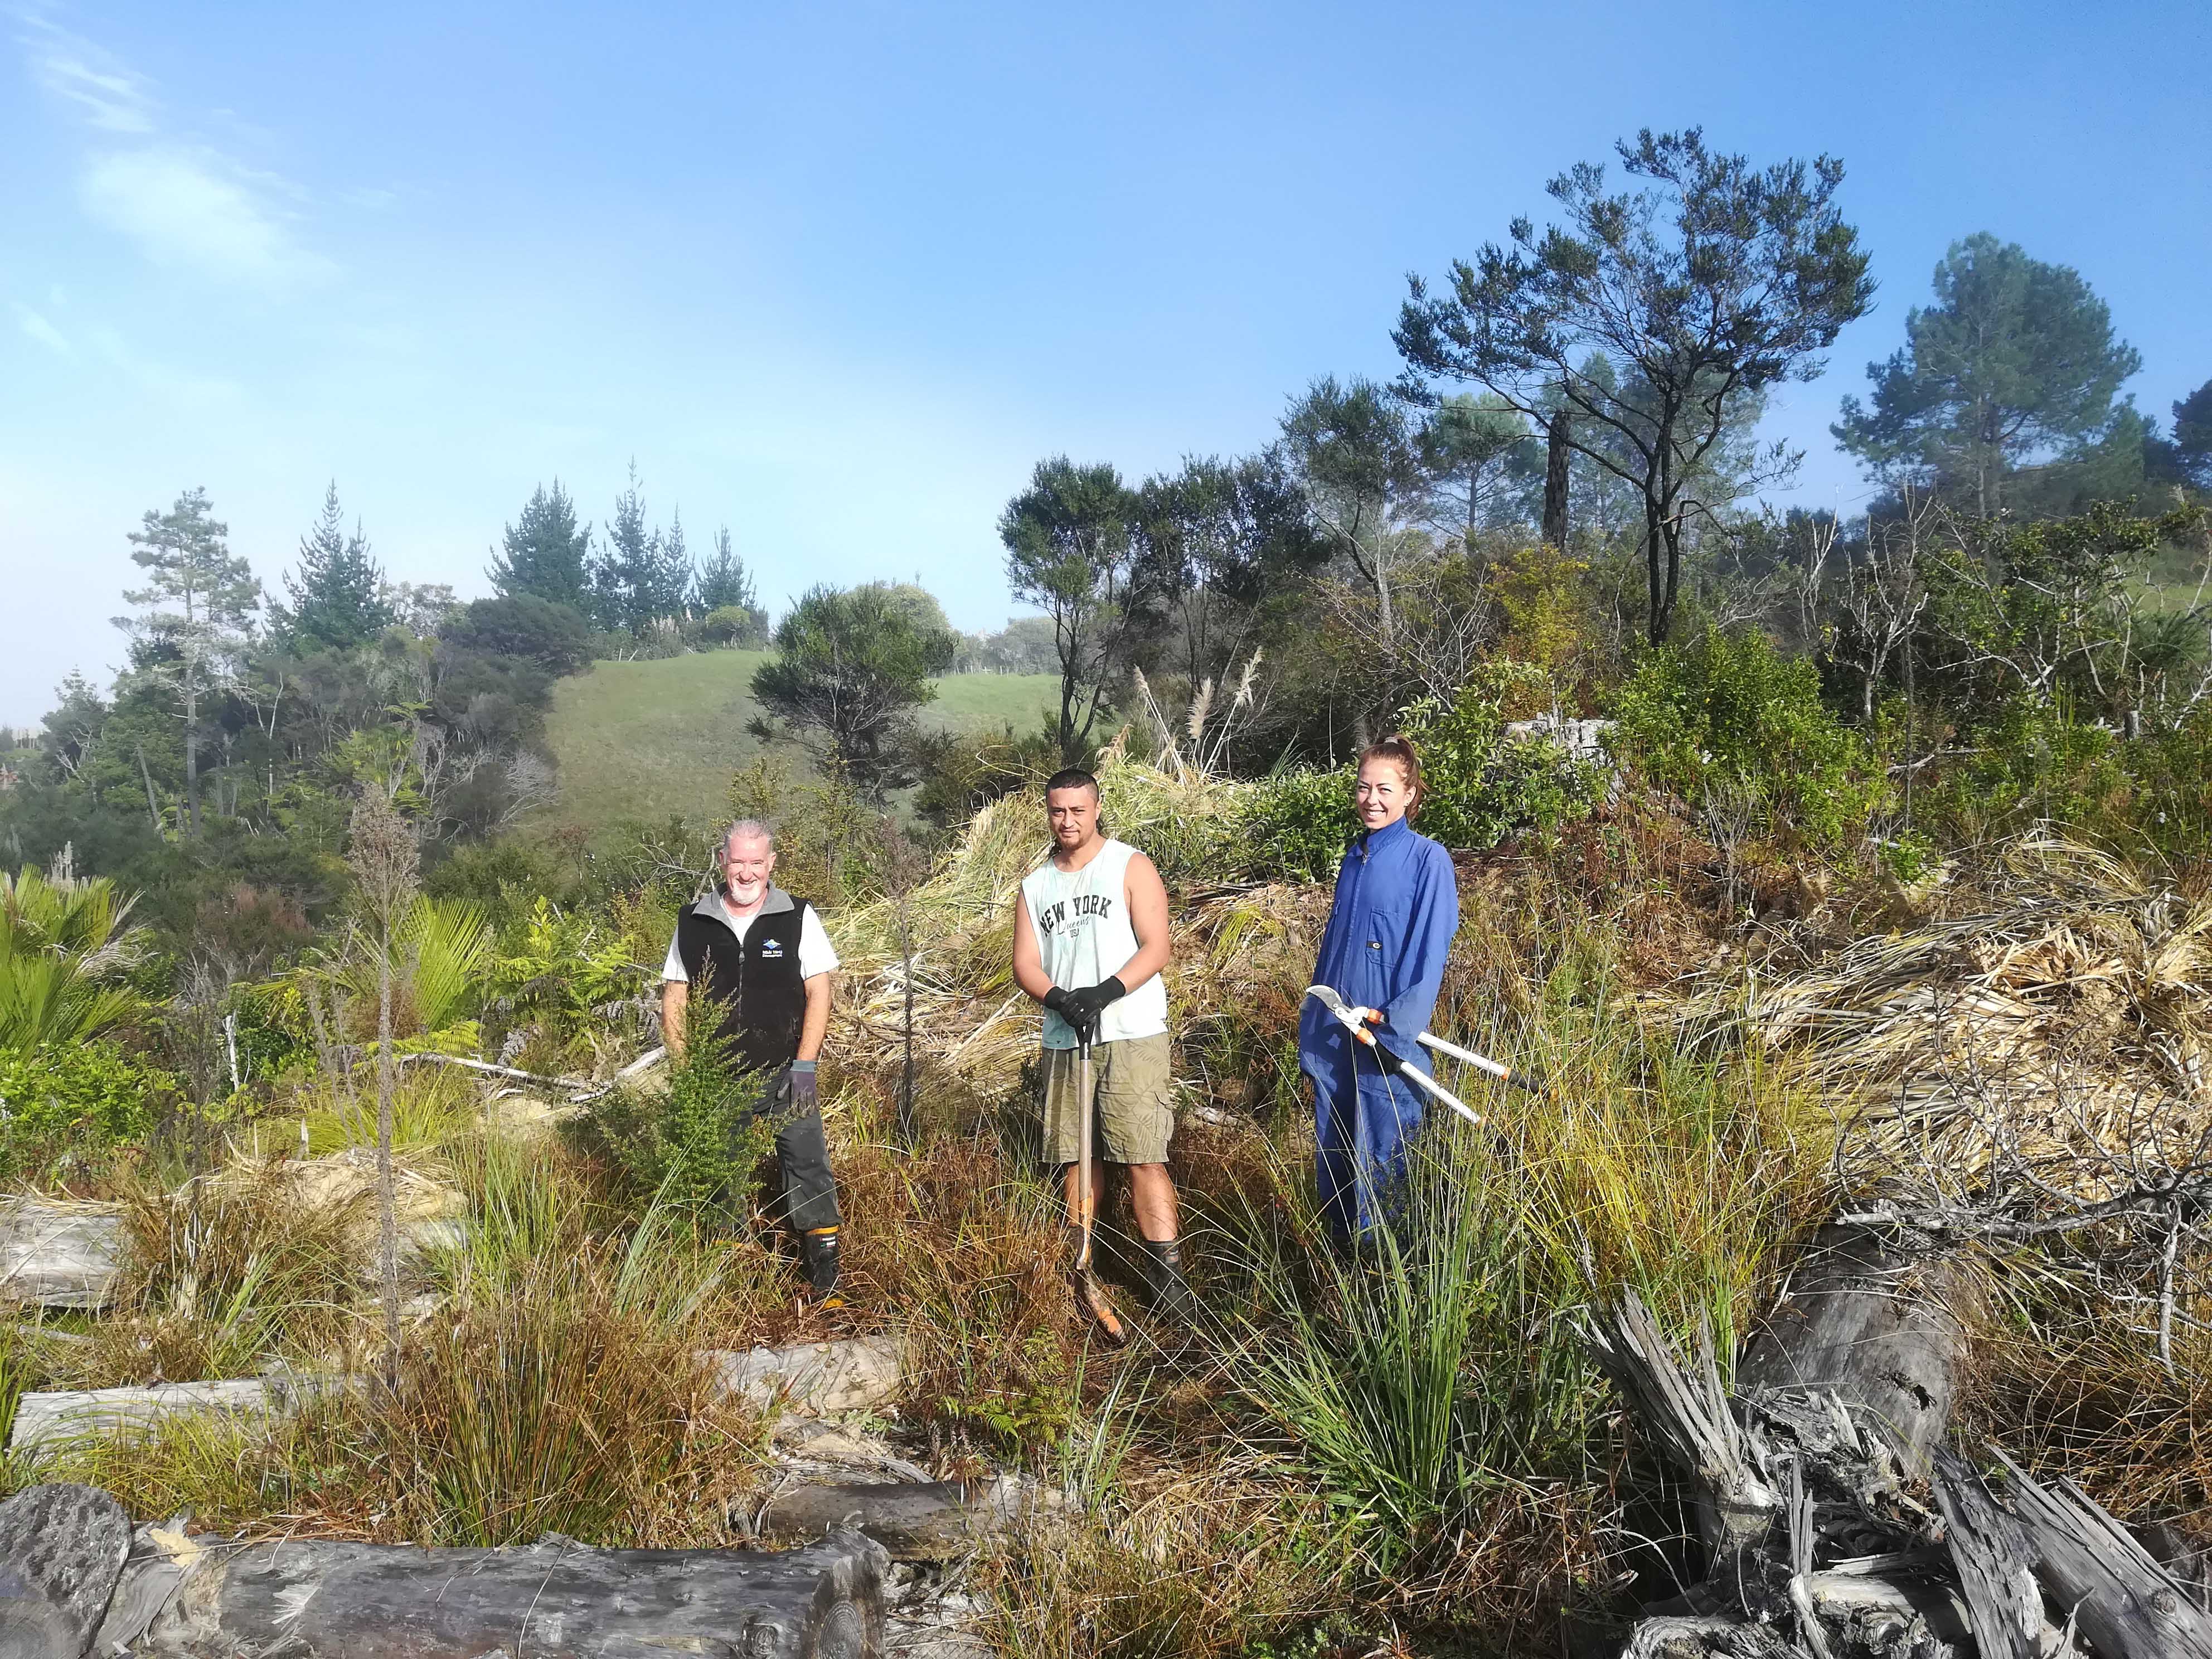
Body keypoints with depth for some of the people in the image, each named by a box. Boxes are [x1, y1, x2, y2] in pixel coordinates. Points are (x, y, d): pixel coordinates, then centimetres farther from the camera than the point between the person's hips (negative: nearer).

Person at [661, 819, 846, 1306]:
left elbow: (819, 992, -5)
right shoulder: (693, 923, 2)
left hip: (785, 1076, -2)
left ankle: (825, 1277, 4)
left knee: (807, 1166, -4)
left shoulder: (797, 918, -3)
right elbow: (674, 998, 7)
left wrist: (803, 1065, -12)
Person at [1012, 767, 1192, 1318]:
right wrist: (1061, 1000, -14)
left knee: (1144, 1158, -9)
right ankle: (1079, 1266, 20)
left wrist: (1105, 992, -21)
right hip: (1063, 1041, 5)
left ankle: (1167, 1273, -4)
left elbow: (1156, 949, -6)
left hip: (1132, 1037, -4)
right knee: (1077, 1156, 9)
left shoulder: (1131, 866, 1)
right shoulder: (1036, 885, 15)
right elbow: (1025, 964, 6)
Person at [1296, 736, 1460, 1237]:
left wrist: (1397, 1028, -17)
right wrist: (1313, 1022, 14)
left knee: (1383, 1157, 1)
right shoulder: (1355, 856, 11)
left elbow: (1430, 952, -11)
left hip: (1388, 1037, -6)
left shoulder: (1428, 859, -8)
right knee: (1334, 1152, 12)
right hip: (1335, 1032, 6)